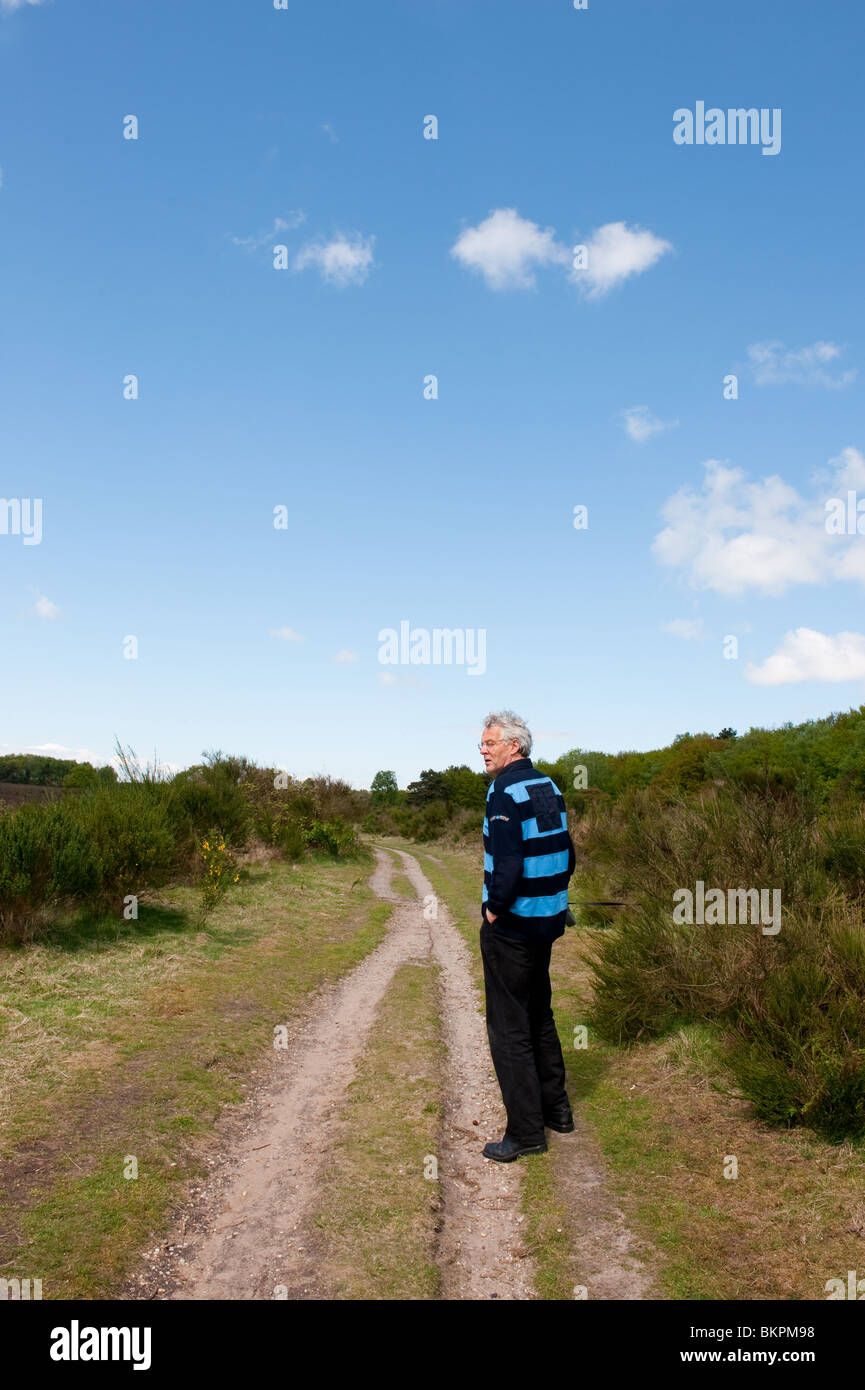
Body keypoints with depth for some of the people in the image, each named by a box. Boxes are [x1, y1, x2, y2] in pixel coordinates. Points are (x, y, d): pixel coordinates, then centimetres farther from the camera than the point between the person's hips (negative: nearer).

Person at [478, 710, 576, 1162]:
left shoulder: (505, 793, -18)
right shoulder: (548, 787, 8)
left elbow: (509, 864, -27)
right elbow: (567, 854, 13)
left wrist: (496, 906, -13)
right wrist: (552, 895, 16)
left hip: (511, 925, -9)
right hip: (547, 921, 9)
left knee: (508, 1028, 1)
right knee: (539, 1015, 22)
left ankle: (526, 1132, 7)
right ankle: (556, 1109, 33)